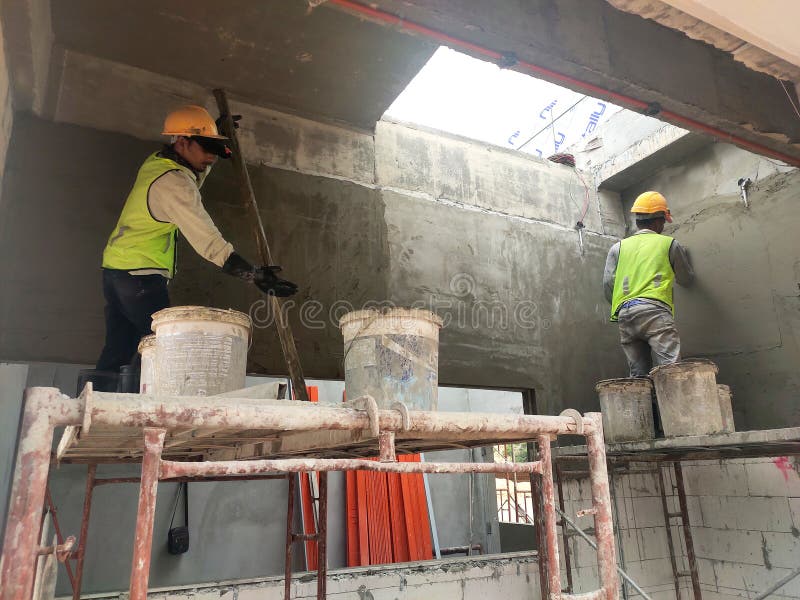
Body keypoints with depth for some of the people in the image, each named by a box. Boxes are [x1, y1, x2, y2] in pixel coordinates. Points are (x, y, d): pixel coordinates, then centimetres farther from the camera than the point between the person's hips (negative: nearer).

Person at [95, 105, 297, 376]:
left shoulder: (155, 163, 10)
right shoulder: (173, 183, -18)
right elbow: (208, 241, -26)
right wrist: (255, 275, -30)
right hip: (141, 275, -9)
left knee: (117, 352, 12)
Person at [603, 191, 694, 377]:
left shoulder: (618, 248, 20)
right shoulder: (670, 244, 14)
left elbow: (608, 285, 8)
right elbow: (687, 280, 27)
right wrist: (683, 256, 46)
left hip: (624, 315, 4)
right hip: (655, 312, -4)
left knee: (638, 375, 4)